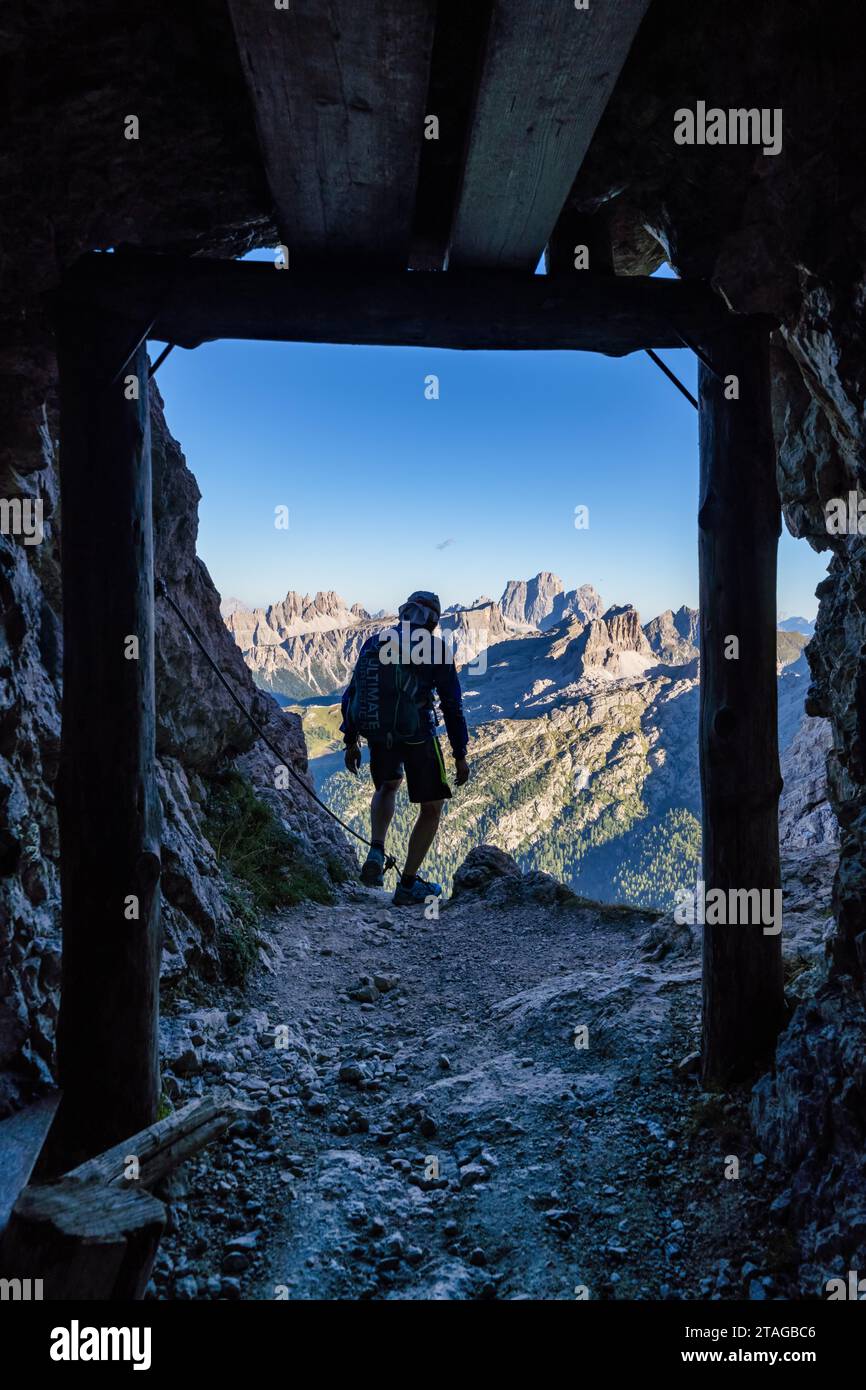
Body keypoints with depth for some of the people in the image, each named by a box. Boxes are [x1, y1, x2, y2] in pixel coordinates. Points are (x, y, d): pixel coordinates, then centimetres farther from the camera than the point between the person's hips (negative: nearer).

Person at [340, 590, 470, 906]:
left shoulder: (374, 643, 8)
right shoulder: (437, 649, -4)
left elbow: (351, 694, 10)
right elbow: (452, 706, -6)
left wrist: (350, 742, 18)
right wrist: (460, 756, 1)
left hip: (378, 737, 4)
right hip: (419, 738, -4)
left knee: (387, 787, 33)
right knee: (432, 808, 15)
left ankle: (376, 853, 10)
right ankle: (407, 886, 16)